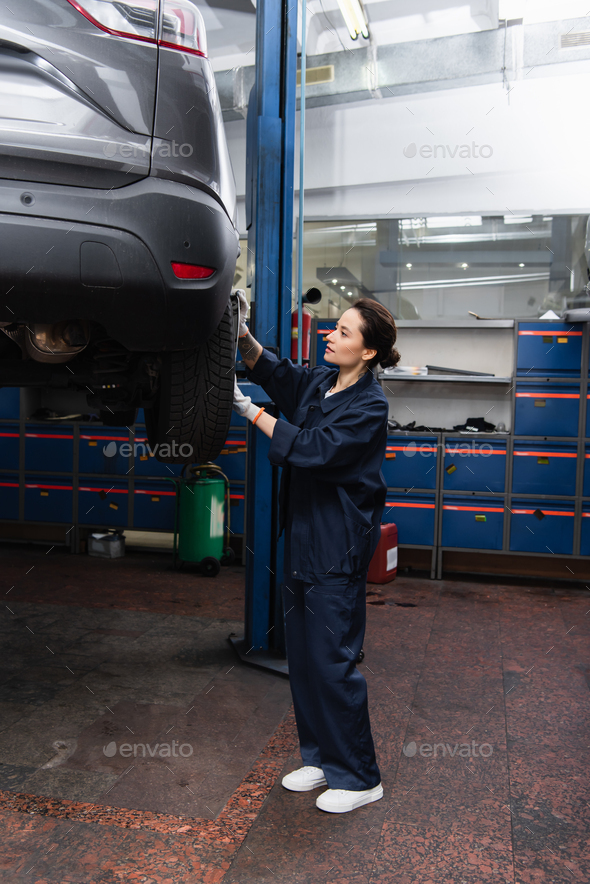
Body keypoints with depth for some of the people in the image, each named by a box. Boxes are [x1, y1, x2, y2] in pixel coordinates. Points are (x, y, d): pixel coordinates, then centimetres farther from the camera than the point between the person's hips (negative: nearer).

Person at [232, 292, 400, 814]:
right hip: (304, 536, 8)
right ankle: (320, 758, 33)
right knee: (302, 654, 15)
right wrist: (241, 334, -4)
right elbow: (274, 371, 14)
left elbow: (311, 449, -22)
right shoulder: (320, 382, 8)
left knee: (333, 660, -1)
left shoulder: (368, 405, -15)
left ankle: (360, 777, 18)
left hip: (338, 547, -8)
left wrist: (250, 410, -18)